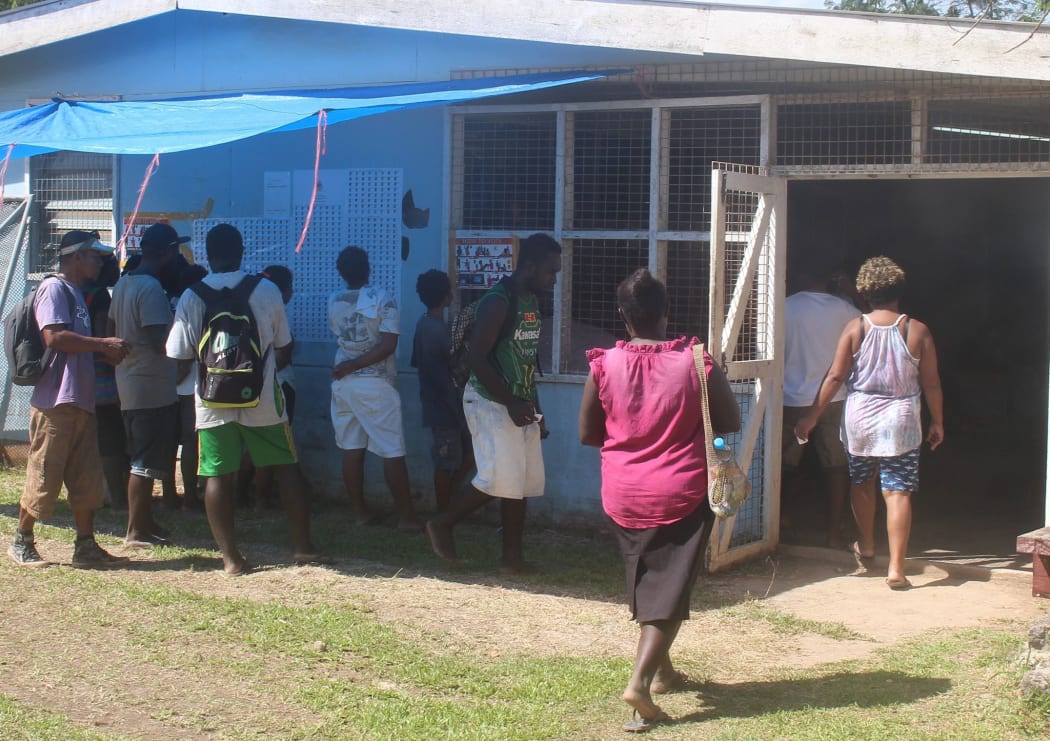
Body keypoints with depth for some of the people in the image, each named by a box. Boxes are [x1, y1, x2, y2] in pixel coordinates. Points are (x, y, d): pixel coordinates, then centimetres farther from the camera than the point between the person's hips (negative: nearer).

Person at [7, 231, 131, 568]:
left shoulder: (77, 293, 22)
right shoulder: (54, 288, -7)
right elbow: (54, 337, -20)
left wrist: (108, 353, 8)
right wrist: (103, 344, -17)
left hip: (80, 401, 9)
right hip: (55, 401, -9)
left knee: (87, 479, 7)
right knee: (43, 476, -1)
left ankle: (86, 546, 10)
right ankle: (21, 542, 12)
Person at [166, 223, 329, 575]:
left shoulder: (192, 297, -4)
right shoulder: (266, 291, -3)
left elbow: (181, 355, -2)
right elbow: (282, 347, 5)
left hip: (214, 401, 0)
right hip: (262, 399, 0)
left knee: (218, 476, 5)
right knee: (287, 467, 11)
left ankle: (231, 557, 3)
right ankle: (303, 546, 12)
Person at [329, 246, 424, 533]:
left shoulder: (333, 303, 3)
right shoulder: (383, 299, -8)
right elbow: (388, 345, -15)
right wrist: (353, 366, -11)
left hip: (343, 384, 5)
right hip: (375, 385, -4)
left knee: (352, 449, 9)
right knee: (393, 452, -2)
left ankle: (360, 510, 14)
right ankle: (406, 516, -2)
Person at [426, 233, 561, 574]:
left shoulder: (533, 302, 11)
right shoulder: (498, 301, -17)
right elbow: (476, 359, -20)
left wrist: (535, 410, 16)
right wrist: (510, 402, -20)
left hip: (519, 405, 9)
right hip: (490, 402, -9)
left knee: (522, 483, 6)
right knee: (501, 479, -13)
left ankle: (512, 557, 12)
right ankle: (443, 524, 6)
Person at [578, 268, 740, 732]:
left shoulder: (604, 366, -8)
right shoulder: (697, 364, -11)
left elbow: (587, 434, 1)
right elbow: (731, 424, 0)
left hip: (623, 497, 2)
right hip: (683, 496, -2)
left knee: (645, 583, 22)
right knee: (670, 590, 1)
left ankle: (661, 669, 36)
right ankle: (640, 681, -15)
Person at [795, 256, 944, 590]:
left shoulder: (855, 329, -5)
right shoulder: (918, 331, -5)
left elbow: (836, 376, -6)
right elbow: (931, 384, -1)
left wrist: (811, 416, 1)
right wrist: (937, 423, 12)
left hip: (860, 419, 1)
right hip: (901, 422, -1)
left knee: (861, 483, 22)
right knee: (898, 493, -2)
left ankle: (866, 547, 38)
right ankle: (896, 569, -6)